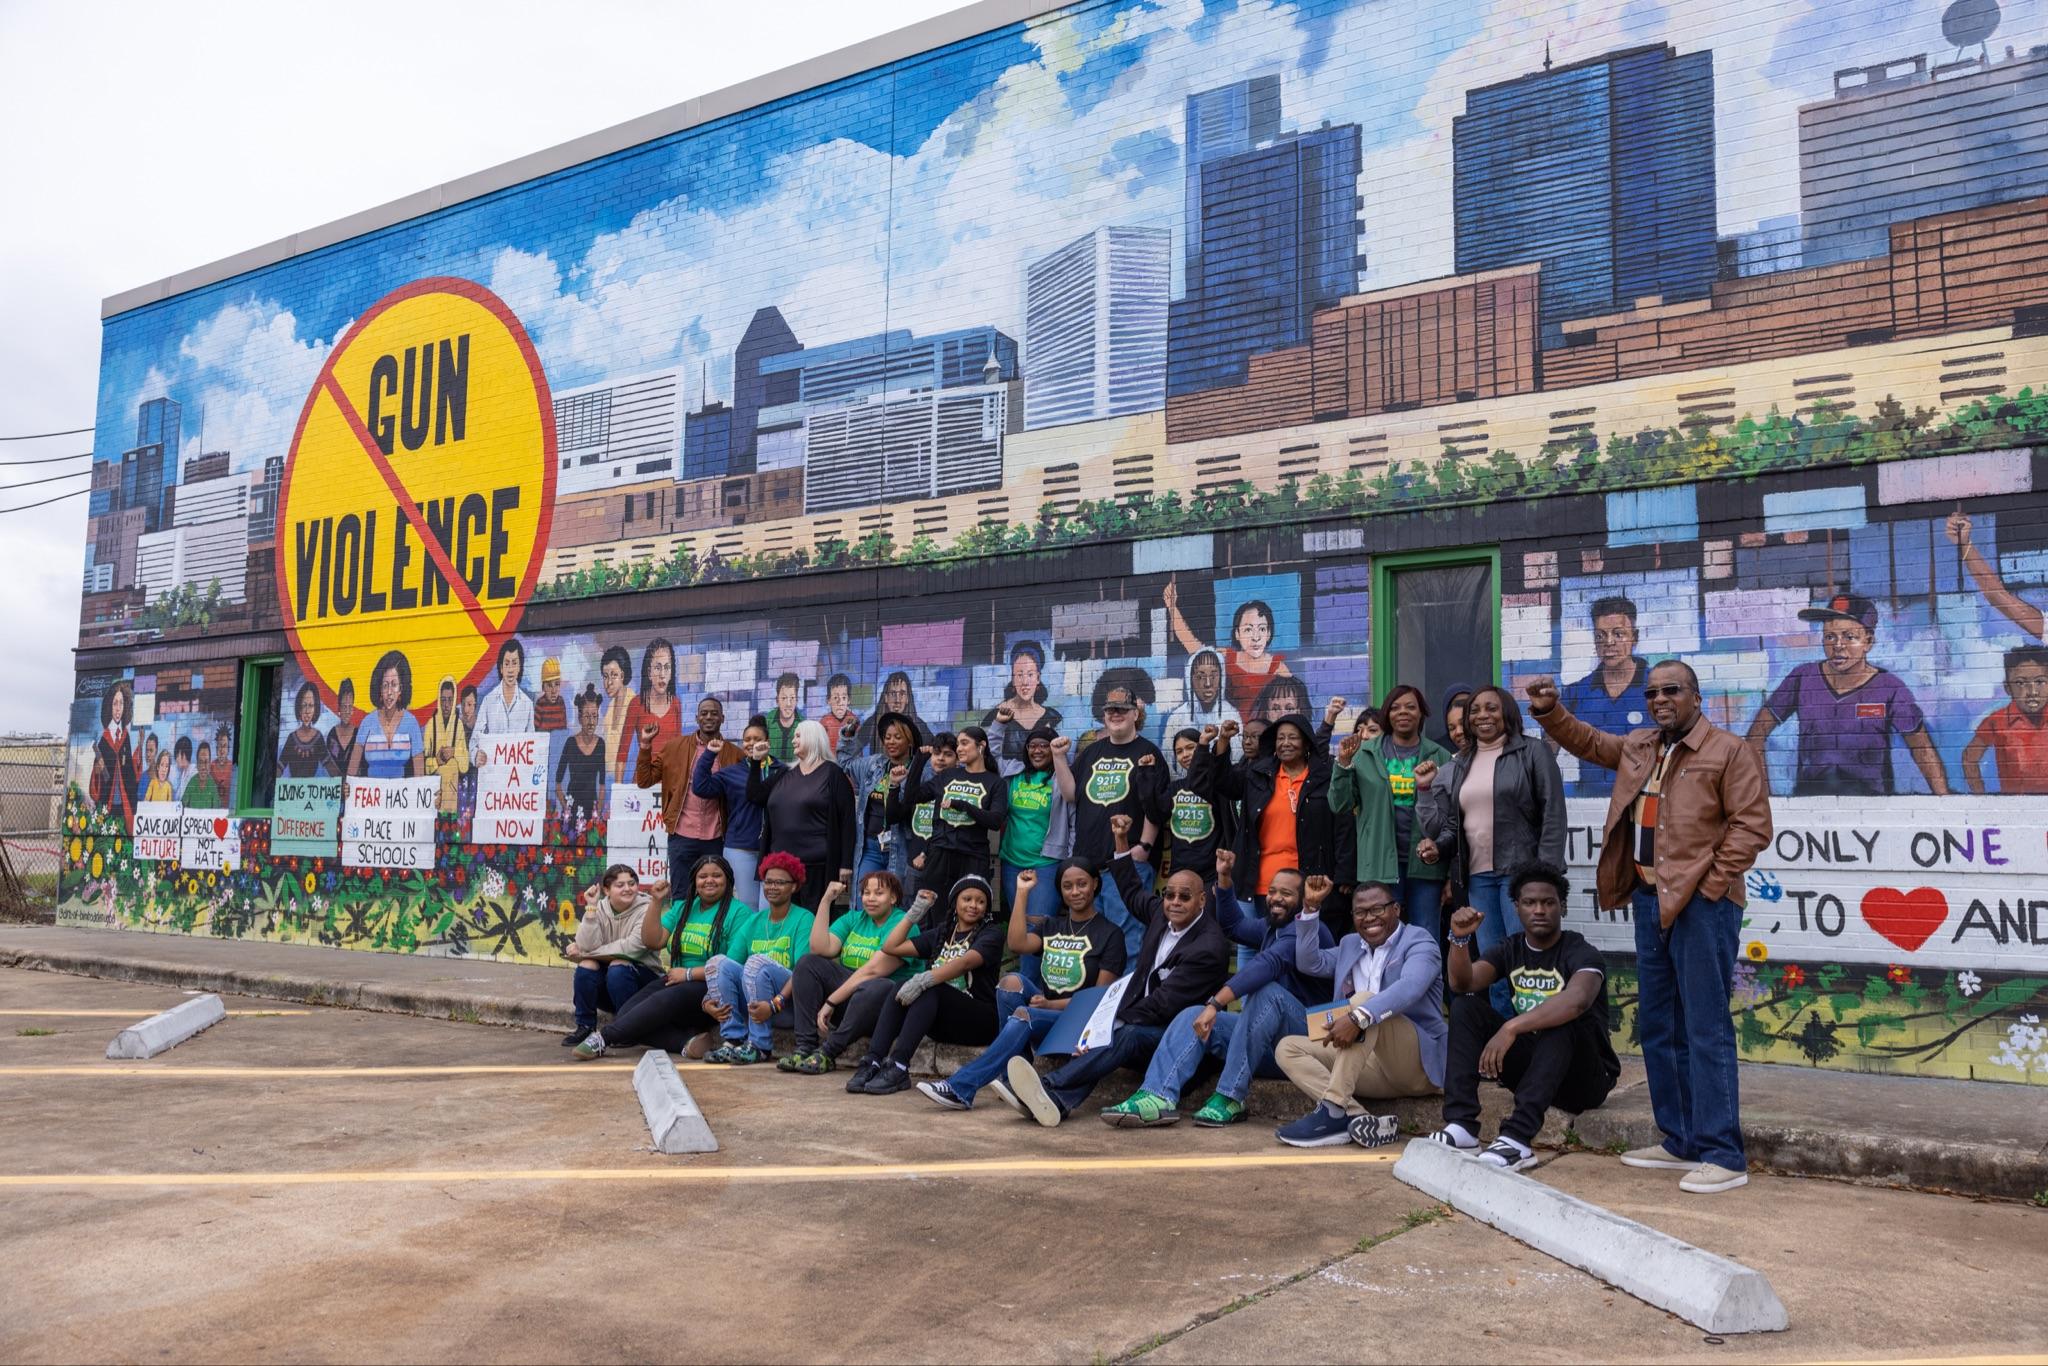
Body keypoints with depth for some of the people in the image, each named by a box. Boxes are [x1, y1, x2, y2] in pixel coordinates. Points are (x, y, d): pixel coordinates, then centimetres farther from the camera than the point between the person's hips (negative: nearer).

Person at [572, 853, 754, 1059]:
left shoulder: (739, 913, -2)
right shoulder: (682, 908, 19)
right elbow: (653, 941, 8)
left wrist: (689, 973, -10)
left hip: (713, 990, -7)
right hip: (675, 982, 7)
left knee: (664, 1000, -36)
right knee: (624, 1015, -20)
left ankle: (603, 1038, -30)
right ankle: (688, 1042, -29)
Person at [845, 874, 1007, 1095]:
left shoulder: (991, 933, 0)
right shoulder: (942, 933, 19)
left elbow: (966, 962, -21)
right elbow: (891, 947, 17)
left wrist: (925, 979, -35)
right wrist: (915, 913, 11)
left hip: (979, 1020, -5)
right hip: (942, 1025, 5)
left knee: (929, 989, -31)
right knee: (901, 988, -22)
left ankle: (898, 1067, -39)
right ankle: (873, 1061, -32)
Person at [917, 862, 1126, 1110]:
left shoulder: (1110, 934, 3)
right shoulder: (1051, 927, 20)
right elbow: (1017, 945, -2)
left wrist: (1051, 1004, -17)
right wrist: (1022, 892, 0)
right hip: (1043, 1008, 5)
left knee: (1024, 1016, -34)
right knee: (1013, 981, -26)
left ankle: (961, 1089, -35)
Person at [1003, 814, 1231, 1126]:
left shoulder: (1209, 948, -18)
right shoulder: (1162, 914, 6)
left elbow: (1165, 1004, -21)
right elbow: (1133, 893, 29)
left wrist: (1115, 1020, -22)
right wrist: (1121, 842, 25)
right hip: (1144, 1019, 9)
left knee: (1127, 1036, -37)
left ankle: (1050, 1086, -55)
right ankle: (1058, 1100, -47)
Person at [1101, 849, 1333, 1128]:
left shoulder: (1308, 928, -12)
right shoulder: (1271, 927, 19)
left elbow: (1268, 964, -28)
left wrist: (1216, 1003, -38)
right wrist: (1224, 878, 14)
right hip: (1268, 1046, 8)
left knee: (1267, 992, -35)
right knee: (1193, 1016, -8)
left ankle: (1230, 1098, -32)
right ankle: (1159, 1097, -29)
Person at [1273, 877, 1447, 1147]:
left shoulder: (1418, 941, -3)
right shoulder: (1349, 945, 21)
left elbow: (1409, 987, -23)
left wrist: (1358, 1017, -38)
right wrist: (1311, 909, 3)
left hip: (1418, 1063, -7)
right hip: (1370, 1063, 7)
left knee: (1363, 1000, -31)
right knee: (1288, 1048, -10)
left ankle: (1333, 1111, -37)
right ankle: (1358, 1117, -31)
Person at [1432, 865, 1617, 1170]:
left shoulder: (1581, 953, -14)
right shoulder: (1511, 949, 4)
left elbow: (1577, 1000, -37)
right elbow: (1463, 983, -11)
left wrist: (1511, 1028, -46)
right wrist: (1460, 939, -30)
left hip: (1584, 1076, -5)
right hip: (1529, 1063, 5)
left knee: (1562, 1020, -34)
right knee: (1465, 1006, -10)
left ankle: (1518, 1138, -43)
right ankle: (1461, 1126, -24)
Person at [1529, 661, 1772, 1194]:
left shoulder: (1730, 751, -7)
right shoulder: (1638, 747, 16)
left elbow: (1752, 825, -12)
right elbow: (1587, 741, 31)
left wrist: (1712, 883, -14)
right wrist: (1551, 711, 14)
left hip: (1701, 903, -8)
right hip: (1648, 899, 8)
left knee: (1706, 1029, -7)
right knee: (1657, 1026, 13)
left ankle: (1722, 1155, -2)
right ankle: (1680, 1141, 24)